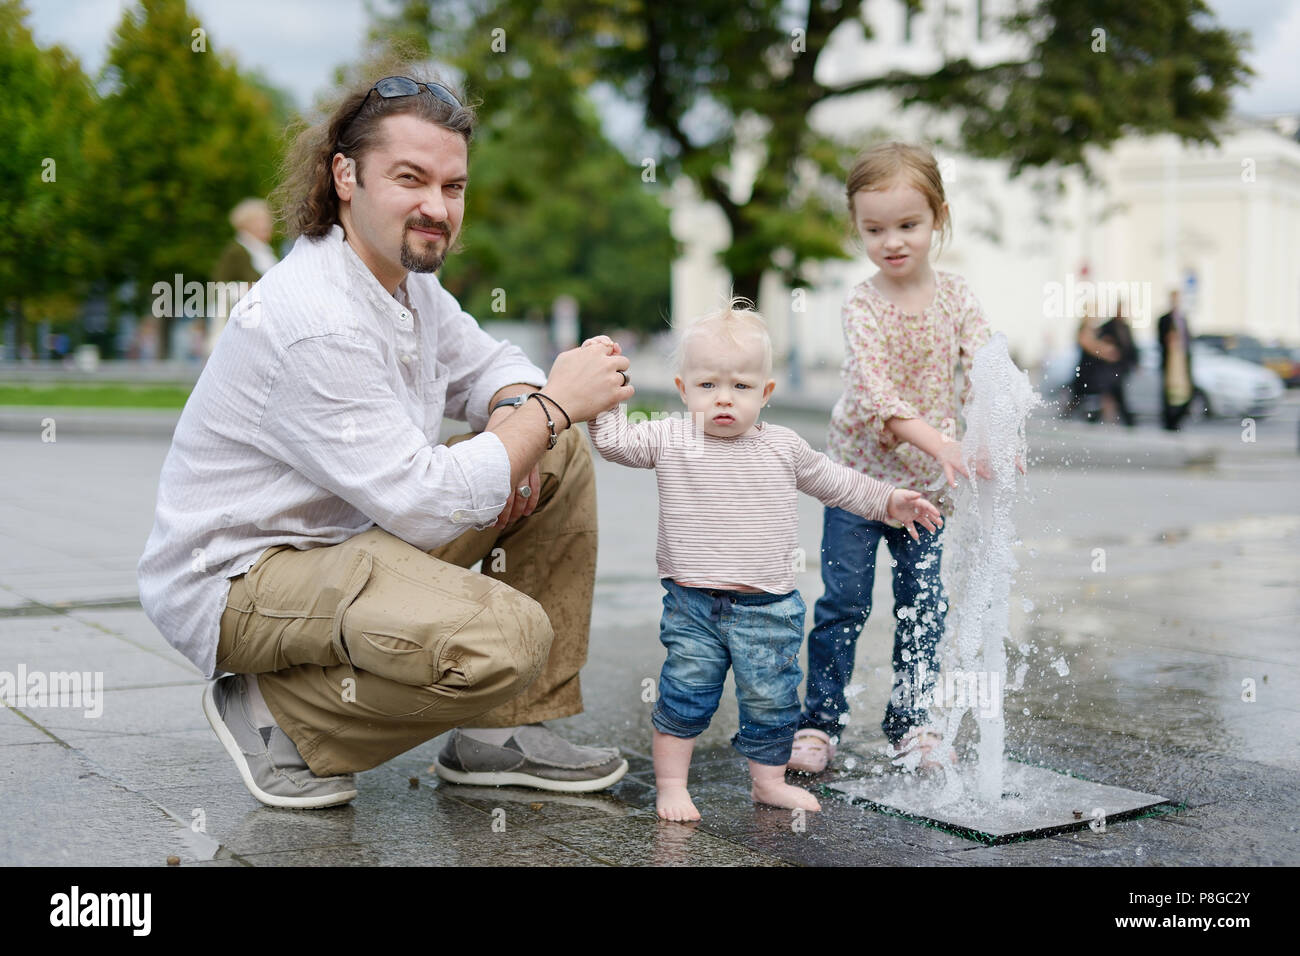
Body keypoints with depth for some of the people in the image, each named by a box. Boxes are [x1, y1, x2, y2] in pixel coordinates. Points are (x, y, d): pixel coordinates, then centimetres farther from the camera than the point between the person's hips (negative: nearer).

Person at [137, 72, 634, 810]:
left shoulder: (406, 277, 3)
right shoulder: (316, 324, -27)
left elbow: (486, 364, 18)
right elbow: (428, 507, -28)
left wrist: (517, 413, -7)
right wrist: (552, 404, -19)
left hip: (348, 535, 10)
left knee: (560, 459, 7)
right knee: (506, 639, -32)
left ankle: (507, 732, 9)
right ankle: (276, 715, -7)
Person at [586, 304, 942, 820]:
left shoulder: (784, 447, 5)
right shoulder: (669, 440, 0)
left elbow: (835, 483, 18)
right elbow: (613, 439, -5)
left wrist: (890, 501, 16)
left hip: (767, 606, 2)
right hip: (692, 604, -1)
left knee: (770, 699, 8)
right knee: (684, 696, -1)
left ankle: (769, 781, 27)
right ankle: (670, 785, 14)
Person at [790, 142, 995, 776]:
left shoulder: (955, 295, -1)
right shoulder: (862, 308, -13)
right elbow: (874, 393, -25)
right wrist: (940, 443, -38)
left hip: (925, 481, 4)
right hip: (860, 471, -3)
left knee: (924, 605, 8)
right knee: (844, 603, -3)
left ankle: (910, 722, 21)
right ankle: (820, 721, 9)